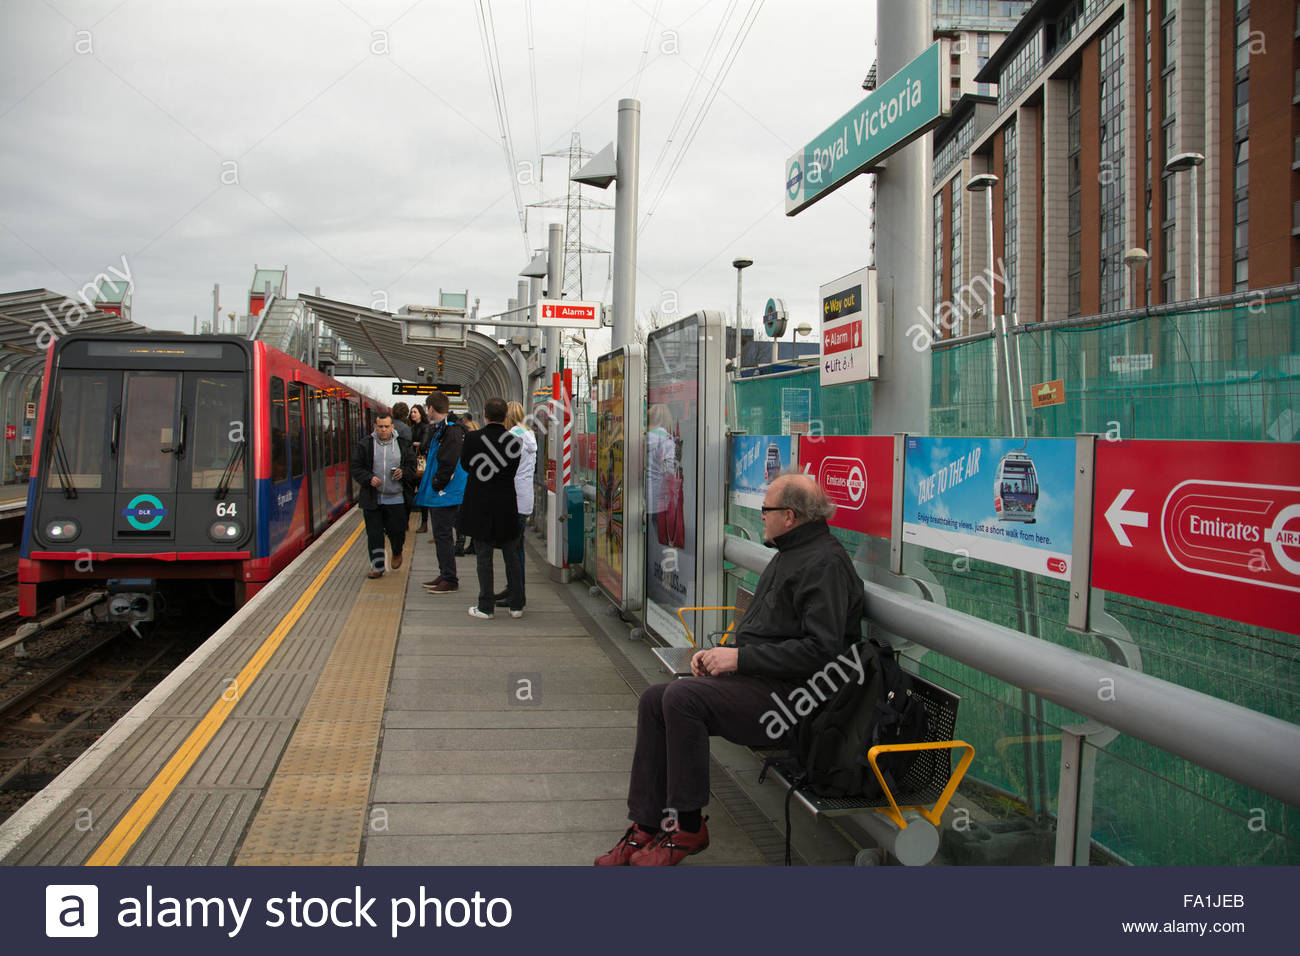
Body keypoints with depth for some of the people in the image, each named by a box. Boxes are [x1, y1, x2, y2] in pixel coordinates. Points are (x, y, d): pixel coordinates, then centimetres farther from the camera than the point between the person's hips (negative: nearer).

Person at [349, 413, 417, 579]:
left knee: (397, 530, 4)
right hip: (372, 498, 0)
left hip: (396, 498, 1)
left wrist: (403, 472, -11)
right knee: (374, 534, 1)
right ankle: (377, 567, 11)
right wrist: (369, 478, -16)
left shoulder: (402, 444, 5)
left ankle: (397, 553, 36)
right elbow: (356, 468, 0)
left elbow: (412, 466, 10)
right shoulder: (364, 444, 1)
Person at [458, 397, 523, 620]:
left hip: (480, 506, -2)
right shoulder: (513, 441, -5)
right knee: (511, 557, 12)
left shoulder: (472, 438, -9)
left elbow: (465, 465, 5)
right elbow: (513, 471, 5)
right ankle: (516, 604, 18)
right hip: (507, 507, 2)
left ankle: (486, 606, 8)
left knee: (484, 558, 5)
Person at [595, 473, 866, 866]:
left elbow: (820, 649, -23)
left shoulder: (825, 563, -14)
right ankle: (646, 826, -1)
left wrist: (741, 658, -18)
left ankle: (687, 829, -11)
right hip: (755, 678, 10)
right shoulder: (788, 555, 19)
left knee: (682, 698, -26)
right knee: (655, 699, -4)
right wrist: (720, 652, 9)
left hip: (790, 694, -10)